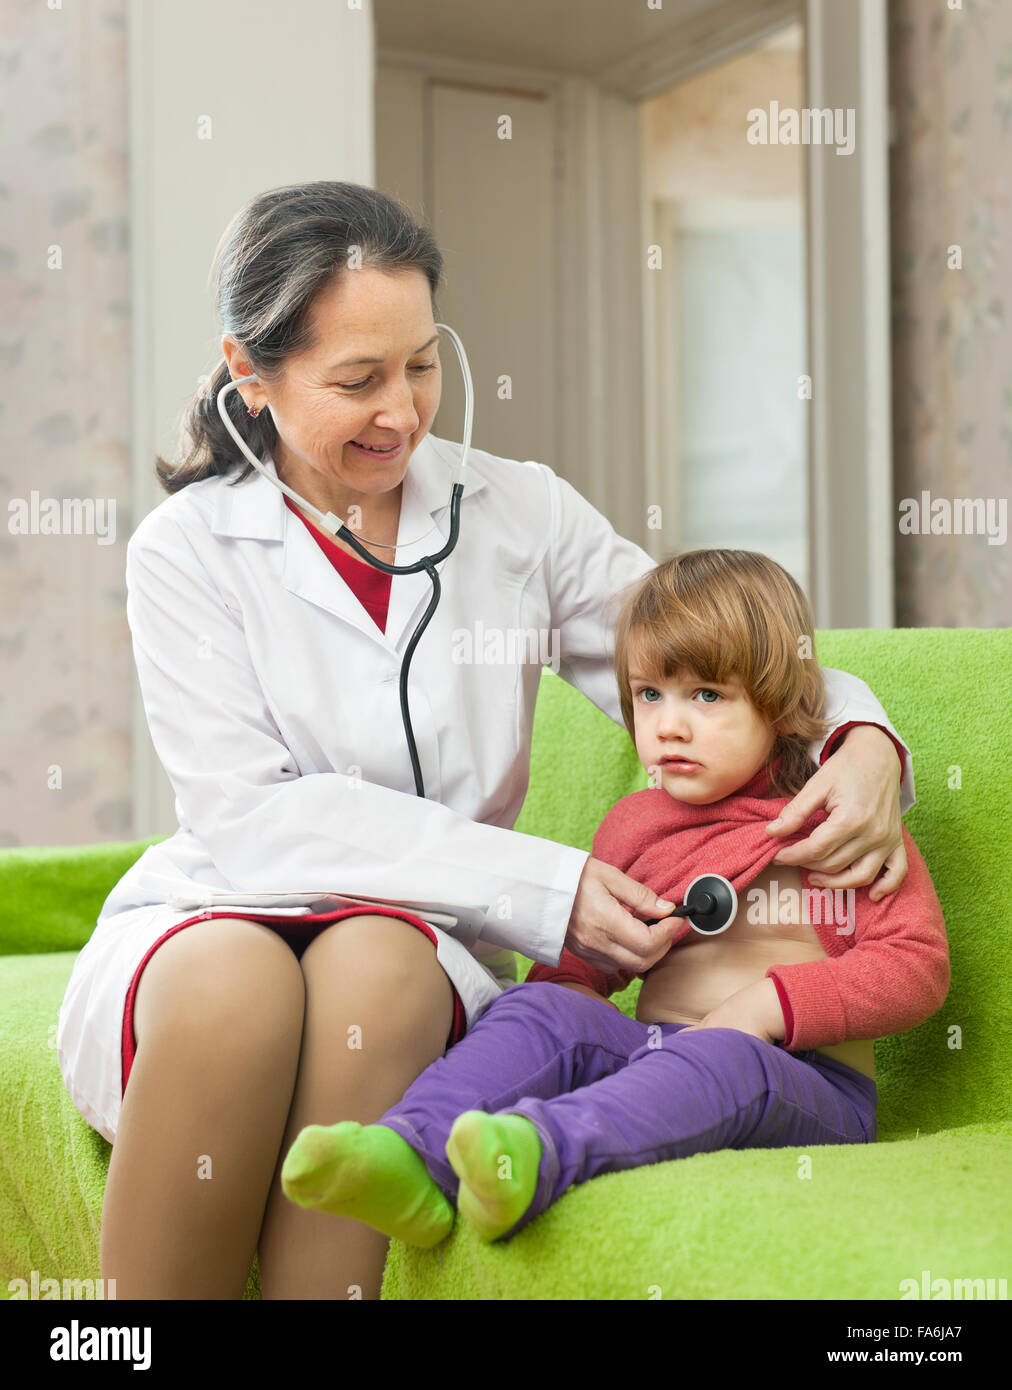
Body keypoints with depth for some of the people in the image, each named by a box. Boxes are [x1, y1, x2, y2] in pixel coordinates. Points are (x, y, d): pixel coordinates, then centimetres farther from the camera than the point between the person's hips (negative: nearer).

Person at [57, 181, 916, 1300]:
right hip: (207, 916, -1)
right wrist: (539, 885, -20)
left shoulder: (521, 513, 8)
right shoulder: (189, 549, 1)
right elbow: (252, 816, -11)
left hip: (421, 940, 1)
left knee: (376, 964, -33)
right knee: (233, 979, -35)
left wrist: (861, 739, -14)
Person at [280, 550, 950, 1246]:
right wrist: (561, 1013, -3)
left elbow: (918, 965, -3)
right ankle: (413, 1157, -45)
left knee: (725, 1059, -37)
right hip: (653, 1049, 4)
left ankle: (537, 1153, -61)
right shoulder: (633, 824, 21)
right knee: (540, 1007, -22)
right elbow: (577, 962, 22)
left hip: (812, 1085, -4)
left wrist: (772, 1001, -15)